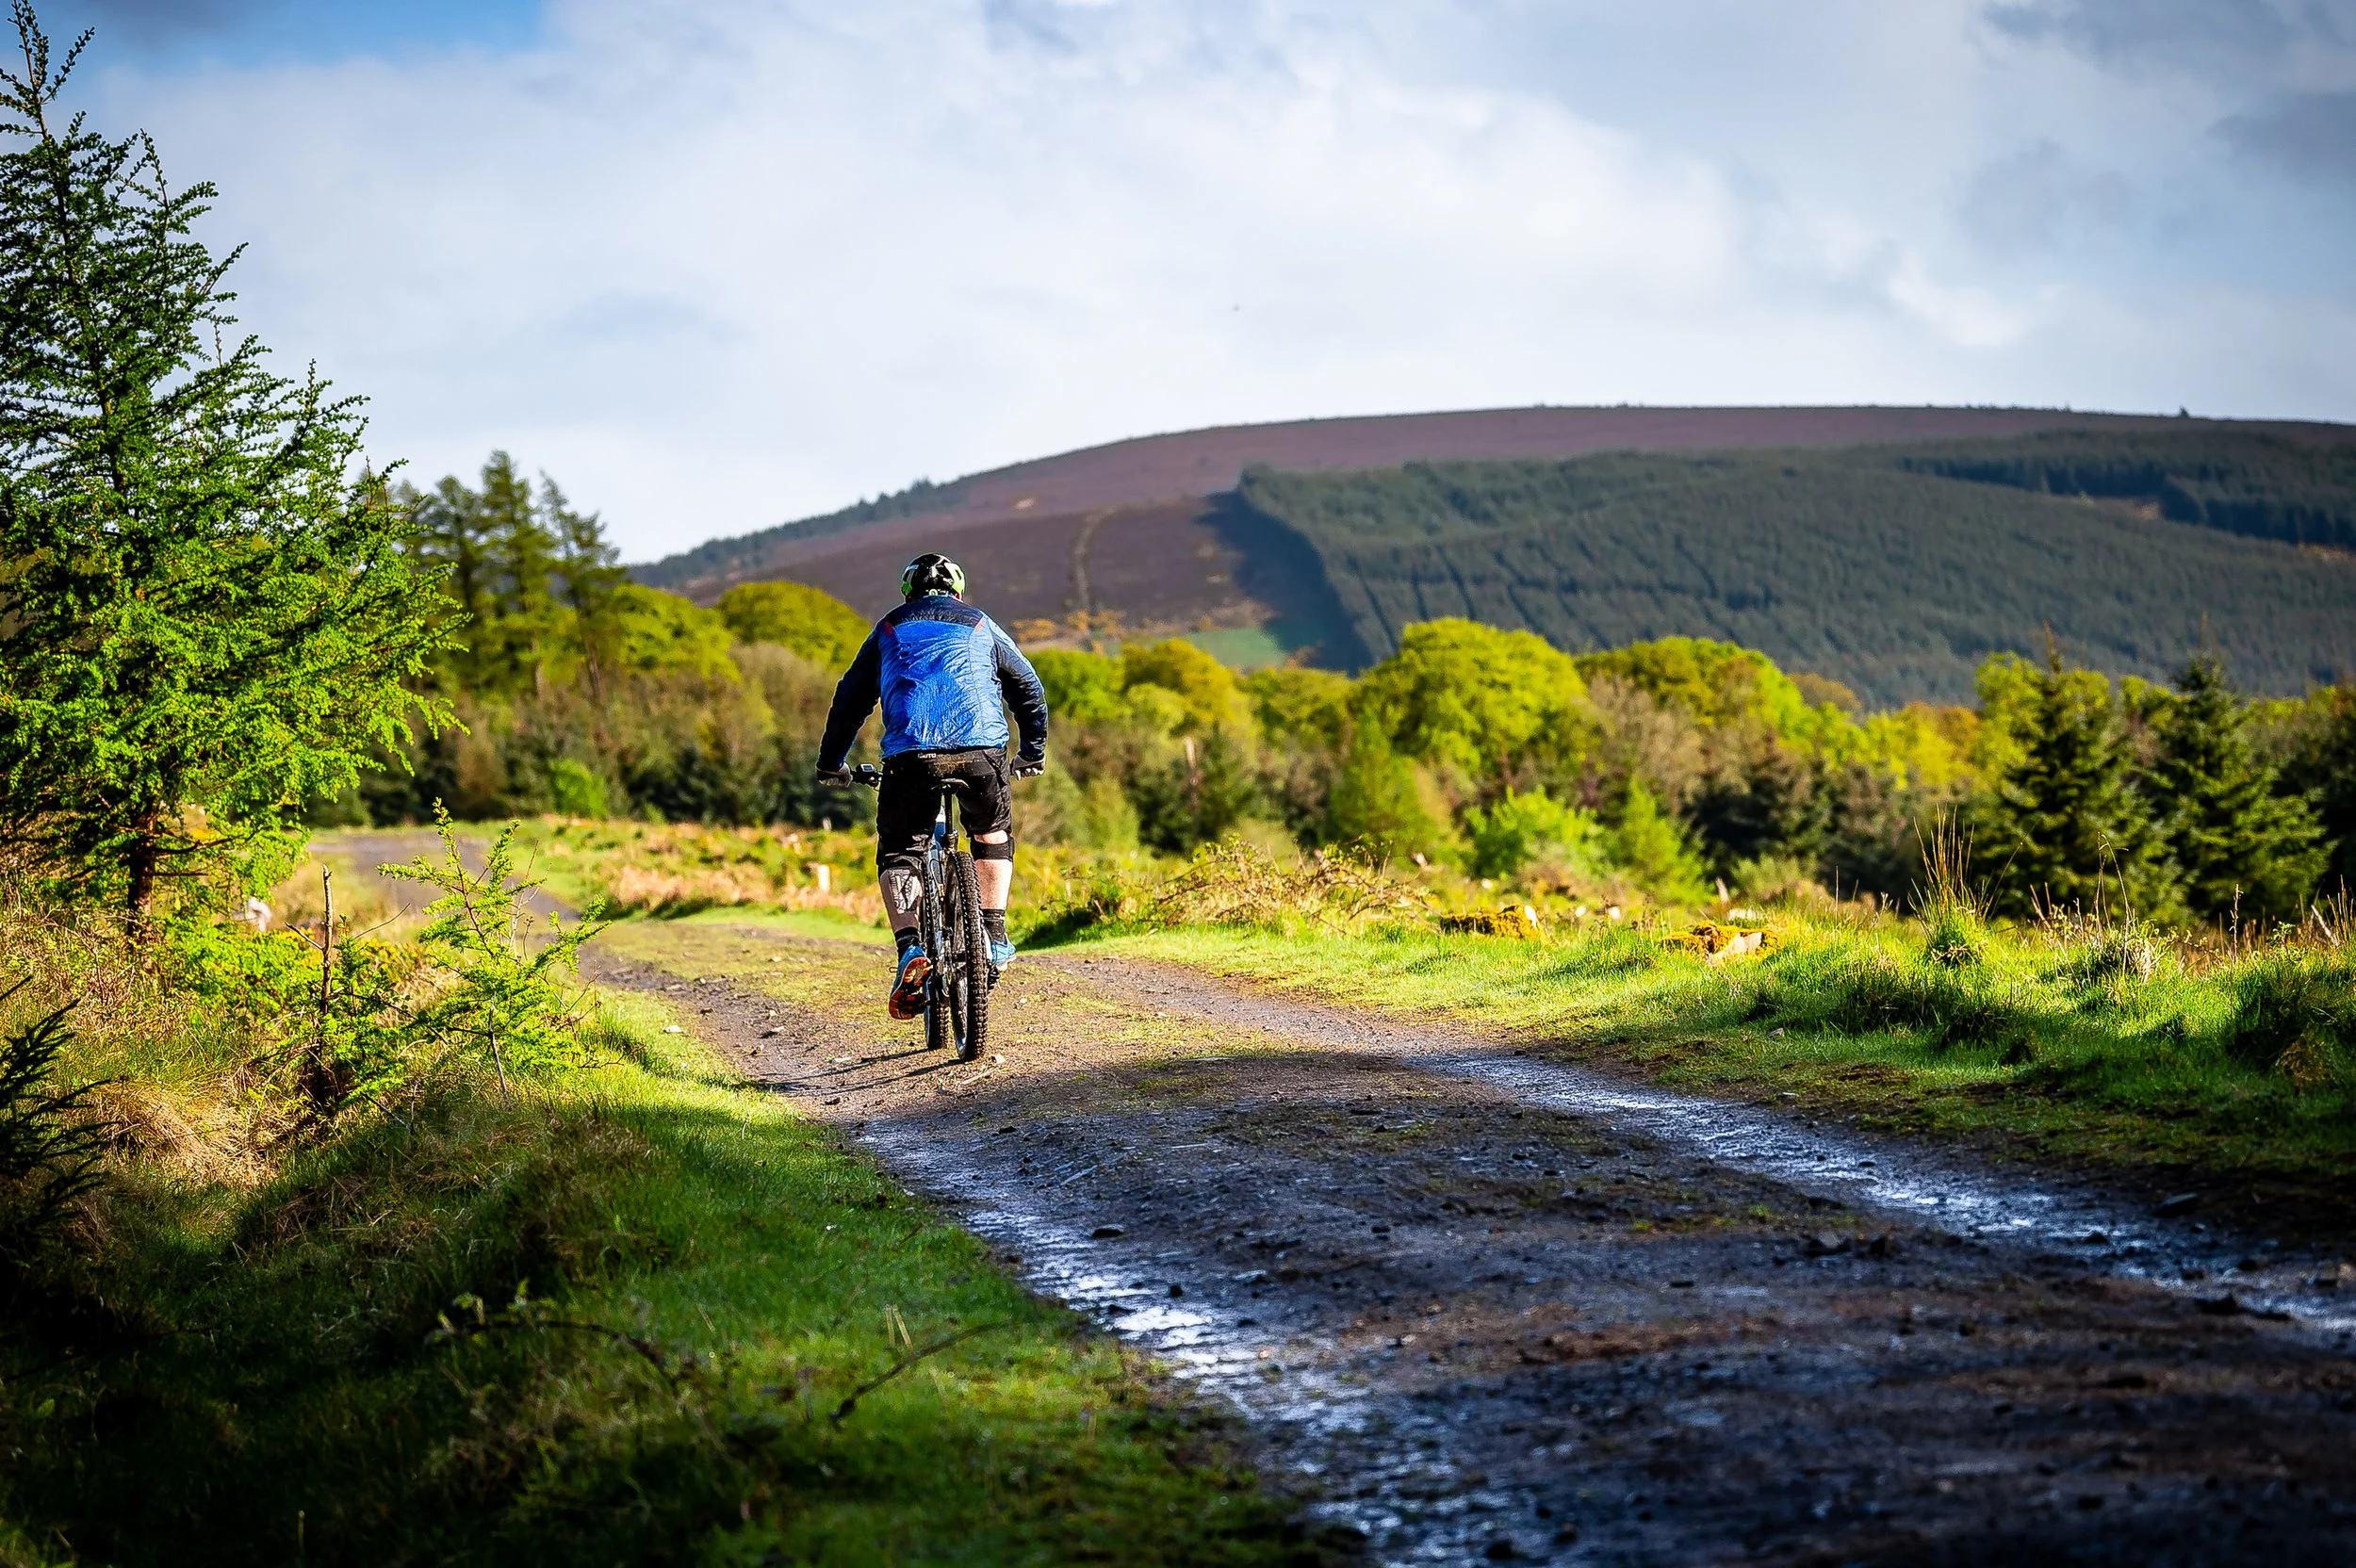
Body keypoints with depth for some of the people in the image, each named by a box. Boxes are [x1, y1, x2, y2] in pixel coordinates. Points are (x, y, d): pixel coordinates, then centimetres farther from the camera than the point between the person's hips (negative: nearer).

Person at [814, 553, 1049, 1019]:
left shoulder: (890, 629, 23)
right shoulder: (981, 626, 25)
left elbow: (851, 698, 22)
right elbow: (1029, 688, 30)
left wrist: (831, 763, 31)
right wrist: (1033, 752, 42)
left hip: (911, 751, -1)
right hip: (982, 747, 1)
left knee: (898, 853, 10)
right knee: (992, 836, 26)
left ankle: (911, 949, -11)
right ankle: (994, 938, 18)